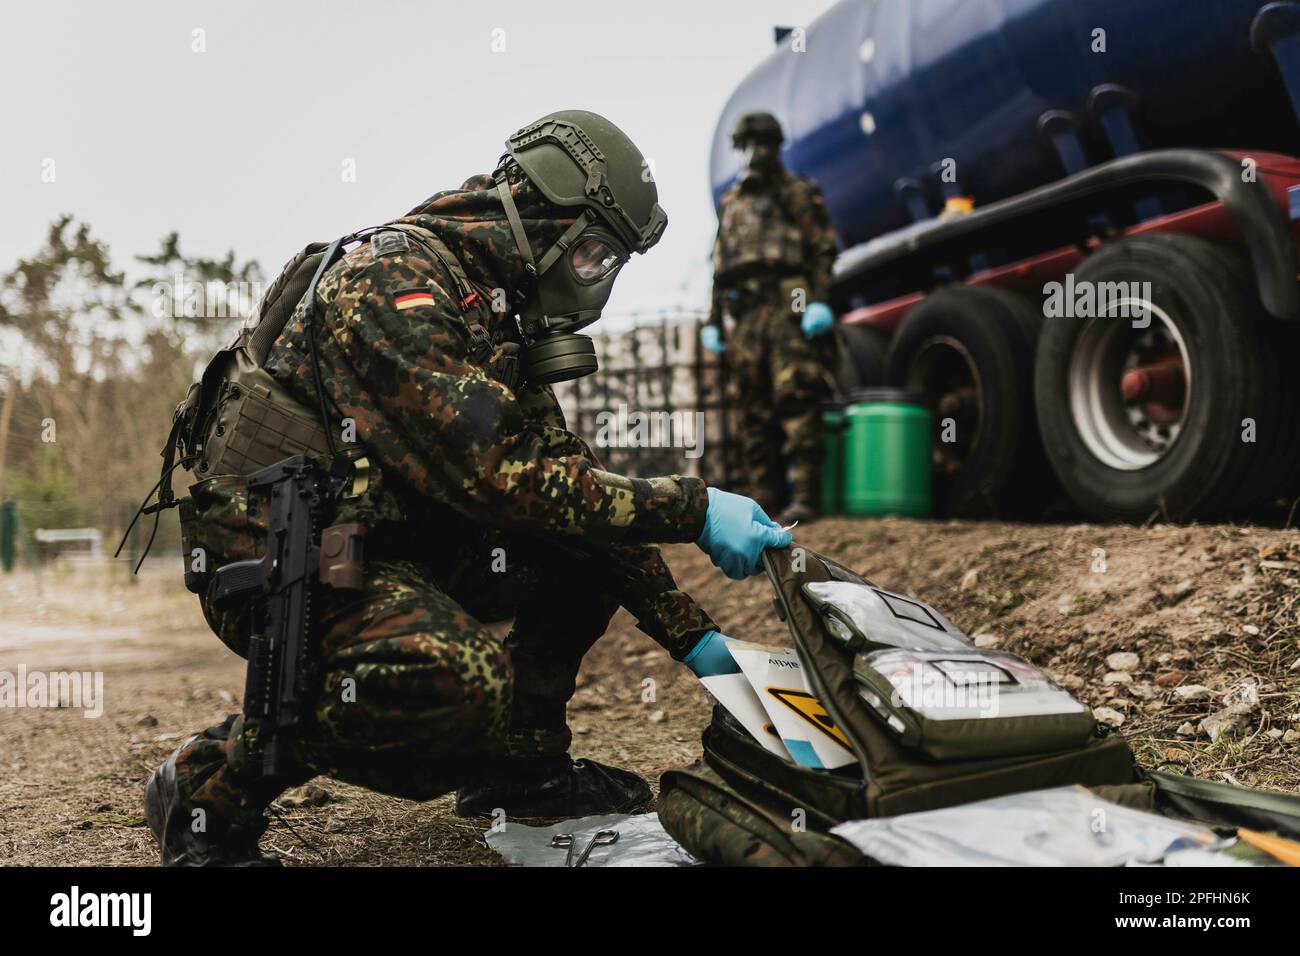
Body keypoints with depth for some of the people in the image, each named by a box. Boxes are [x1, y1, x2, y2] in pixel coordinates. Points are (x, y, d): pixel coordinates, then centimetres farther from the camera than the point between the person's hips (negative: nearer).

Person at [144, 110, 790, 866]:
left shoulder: (498, 314, 10)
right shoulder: (394, 282, -19)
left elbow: (566, 473, 8)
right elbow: (502, 477, -28)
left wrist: (696, 639, 3)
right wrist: (693, 509, -24)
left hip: (388, 542, 9)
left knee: (593, 536, 2)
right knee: (464, 679, -33)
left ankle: (519, 762, 12)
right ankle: (212, 788, -11)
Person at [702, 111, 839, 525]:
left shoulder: (800, 194, 10)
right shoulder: (731, 202, 24)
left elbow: (824, 251, 0)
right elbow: (720, 266, 24)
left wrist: (819, 301, -14)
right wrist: (713, 319, 18)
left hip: (789, 309, -5)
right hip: (744, 315, 5)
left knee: (797, 403, -13)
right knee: (754, 411, 4)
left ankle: (804, 497, -13)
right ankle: (763, 498, 9)